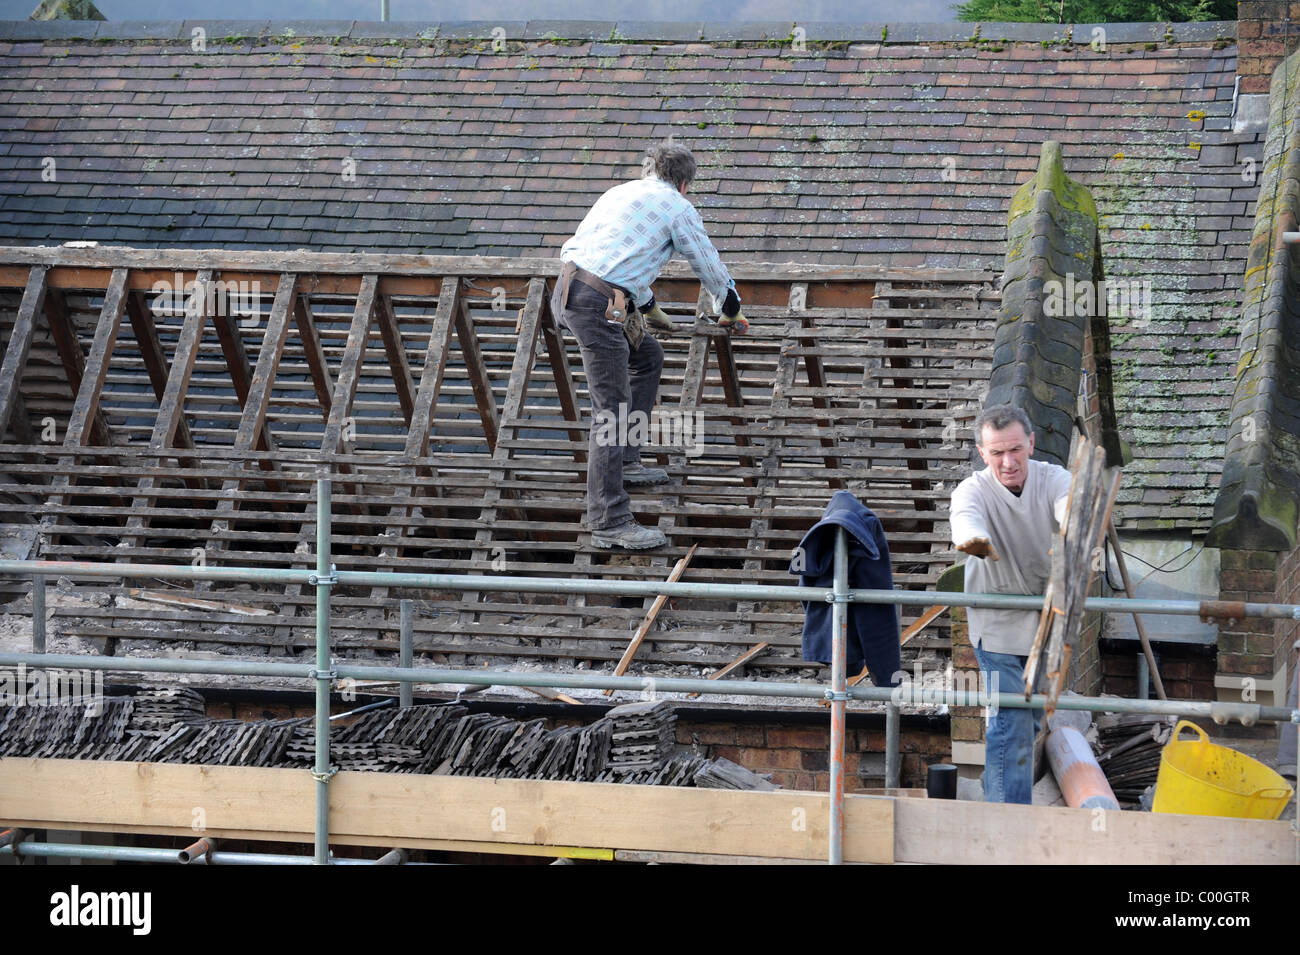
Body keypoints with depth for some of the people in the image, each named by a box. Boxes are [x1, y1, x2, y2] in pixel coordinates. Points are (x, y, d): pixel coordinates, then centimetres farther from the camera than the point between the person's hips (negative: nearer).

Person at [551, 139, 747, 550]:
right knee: (612, 411, -8)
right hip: (599, 304, -8)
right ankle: (609, 523, -10)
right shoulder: (678, 208, 5)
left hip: (567, 291, 8)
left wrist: (650, 309, 57)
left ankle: (625, 462, 30)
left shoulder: (621, 192, 27)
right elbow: (710, 268, 14)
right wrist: (730, 313, 35)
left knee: (647, 356, 27)